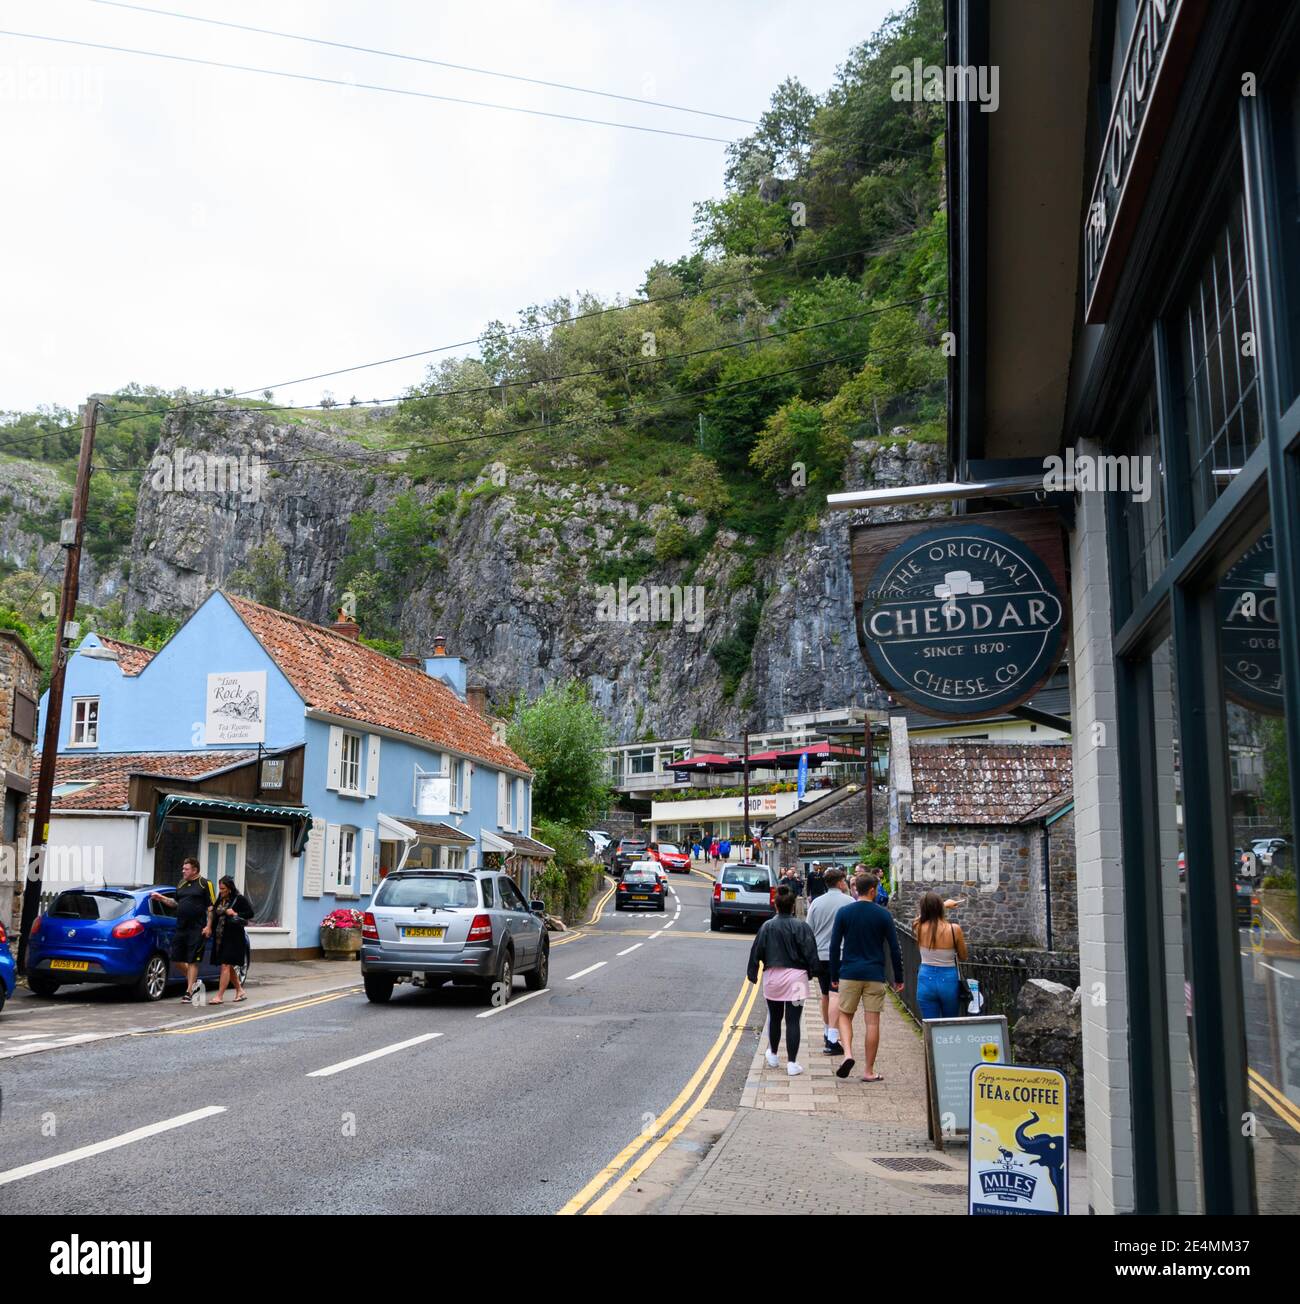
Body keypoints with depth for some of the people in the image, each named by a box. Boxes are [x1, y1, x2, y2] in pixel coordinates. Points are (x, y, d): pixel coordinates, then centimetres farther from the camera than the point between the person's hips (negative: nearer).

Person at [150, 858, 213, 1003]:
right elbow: (175, 903, 23)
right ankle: (192, 980, 27)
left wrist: (208, 926, -13)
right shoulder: (181, 884, 15)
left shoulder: (204, 884, -4)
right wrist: (161, 898, 9)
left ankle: (189, 991, 4)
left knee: (192, 961, -2)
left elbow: (210, 907, -7)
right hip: (180, 928, 7)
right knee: (177, 958, 7)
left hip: (197, 929, -7)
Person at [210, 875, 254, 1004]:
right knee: (229, 966, 14)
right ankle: (240, 991, 28)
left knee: (226, 966, -10)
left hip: (233, 938, -8)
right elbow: (216, 915, 25)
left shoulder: (240, 899, -8)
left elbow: (250, 913, -9)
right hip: (220, 937, 8)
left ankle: (219, 996, -10)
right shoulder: (220, 899, 13)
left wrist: (236, 914, -17)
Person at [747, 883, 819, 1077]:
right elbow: (810, 952, -7)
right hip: (795, 977, -2)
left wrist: (753, 974, 10)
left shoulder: (767, 926, -4)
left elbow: (756, 951, 0)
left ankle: (773, 1055, 33)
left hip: (772, 977, 2)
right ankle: (792, 1063, -1)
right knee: (793, 1021, 0)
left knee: (774, 1018, 19)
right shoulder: (801, 927, -8)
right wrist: (811, 971, 7)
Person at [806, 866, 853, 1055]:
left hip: (819, 955, 5)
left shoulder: (816, 903, 7)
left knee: (825, 994, 19)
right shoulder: (849, 902, -7)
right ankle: (832, 1039, -15)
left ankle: (826, 1032, 33)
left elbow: (808, 931, 11)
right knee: (836, 995, -9)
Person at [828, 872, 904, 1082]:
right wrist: (898, 978, 9)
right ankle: (869, 1072, 8)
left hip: (849, 973, 1)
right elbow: (894, 948, 0)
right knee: (872, 1022, 4)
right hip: (875, 975, 0)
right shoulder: (883, 915, -1)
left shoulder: (844, 913, 0)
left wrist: (834, 976, 9)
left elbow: (834, 946, 1)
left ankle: (848, 1054, -10)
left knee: (845, 1015, 13)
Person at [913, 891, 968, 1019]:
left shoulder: (919, 928, -7)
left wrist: (944, 904, 32)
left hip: (926, 980, 1)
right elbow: (963, 956, 3)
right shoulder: (954, 929, -13)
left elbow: (922, 913, 19)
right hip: (948, 980, -1)